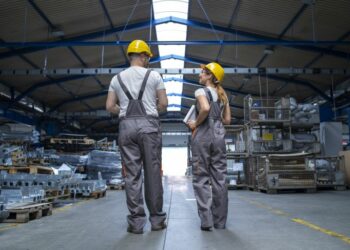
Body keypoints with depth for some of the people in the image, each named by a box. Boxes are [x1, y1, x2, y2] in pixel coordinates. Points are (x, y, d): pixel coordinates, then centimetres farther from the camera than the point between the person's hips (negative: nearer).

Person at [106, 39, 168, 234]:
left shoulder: (117, 78, 12)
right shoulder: (153, 75, 4)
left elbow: (110, 106, 8)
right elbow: (164, 104, 1)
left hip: (127, 126, 2)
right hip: (149, 125, -2)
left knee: (132, 175, 3)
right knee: (153, 173, 4)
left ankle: (136, 222, 5)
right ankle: (157, 219, 11)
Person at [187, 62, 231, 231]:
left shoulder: (201, 91, -3)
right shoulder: (222, 94, 16)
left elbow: (205, 109, -22)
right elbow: (227, 120, 15)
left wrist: (195, 124, -9)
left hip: (203, 135, -5)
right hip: (219, 135, 6)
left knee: (201, 178, 0)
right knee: (219, 178, 7)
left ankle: (206, 221, -3)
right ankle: (220, 221, 13)